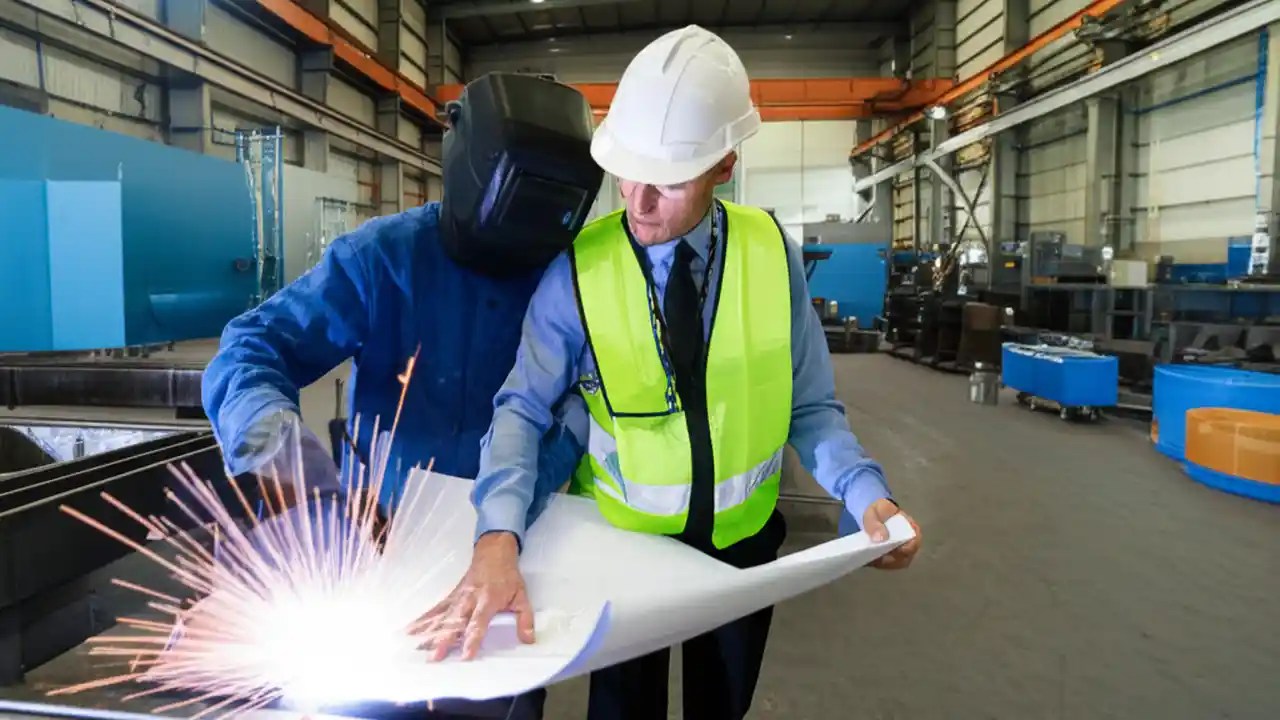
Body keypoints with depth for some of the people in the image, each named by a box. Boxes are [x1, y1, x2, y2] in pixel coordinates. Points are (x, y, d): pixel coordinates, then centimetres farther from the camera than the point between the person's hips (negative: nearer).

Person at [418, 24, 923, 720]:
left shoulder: (773, 254, -13)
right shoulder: (578, 270, -19)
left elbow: (809, 407, -8)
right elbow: (522, 410, -19)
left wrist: (863, 489, -24)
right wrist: (499, 536, -34)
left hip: (742, 540, 2)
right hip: (620, 540, -1)